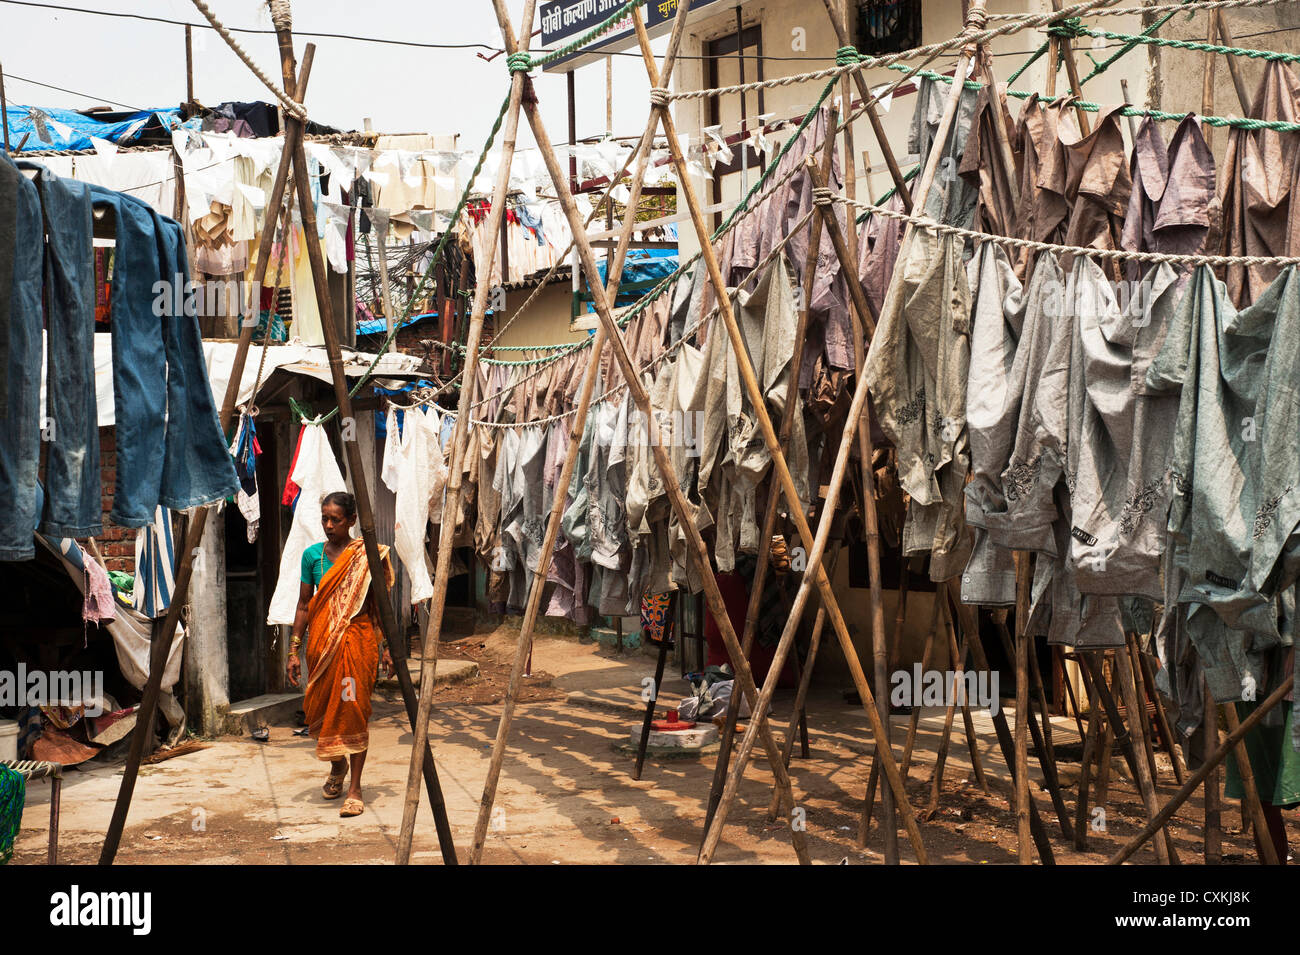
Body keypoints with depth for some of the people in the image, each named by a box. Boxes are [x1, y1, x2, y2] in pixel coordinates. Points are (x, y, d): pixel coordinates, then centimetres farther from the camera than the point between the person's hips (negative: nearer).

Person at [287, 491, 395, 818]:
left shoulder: (368, 555, -3)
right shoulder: (312, 555, 4)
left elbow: (380, 604, 2)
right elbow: (304, 604, 8)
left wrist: (385, 646, 0)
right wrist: (294, 649, 4)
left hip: (358, 639, -3)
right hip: (321, 641, 3)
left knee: (354, 710, -6)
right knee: (322, 707, 10)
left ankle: (355, 788, 0)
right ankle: (338, 766, 38)